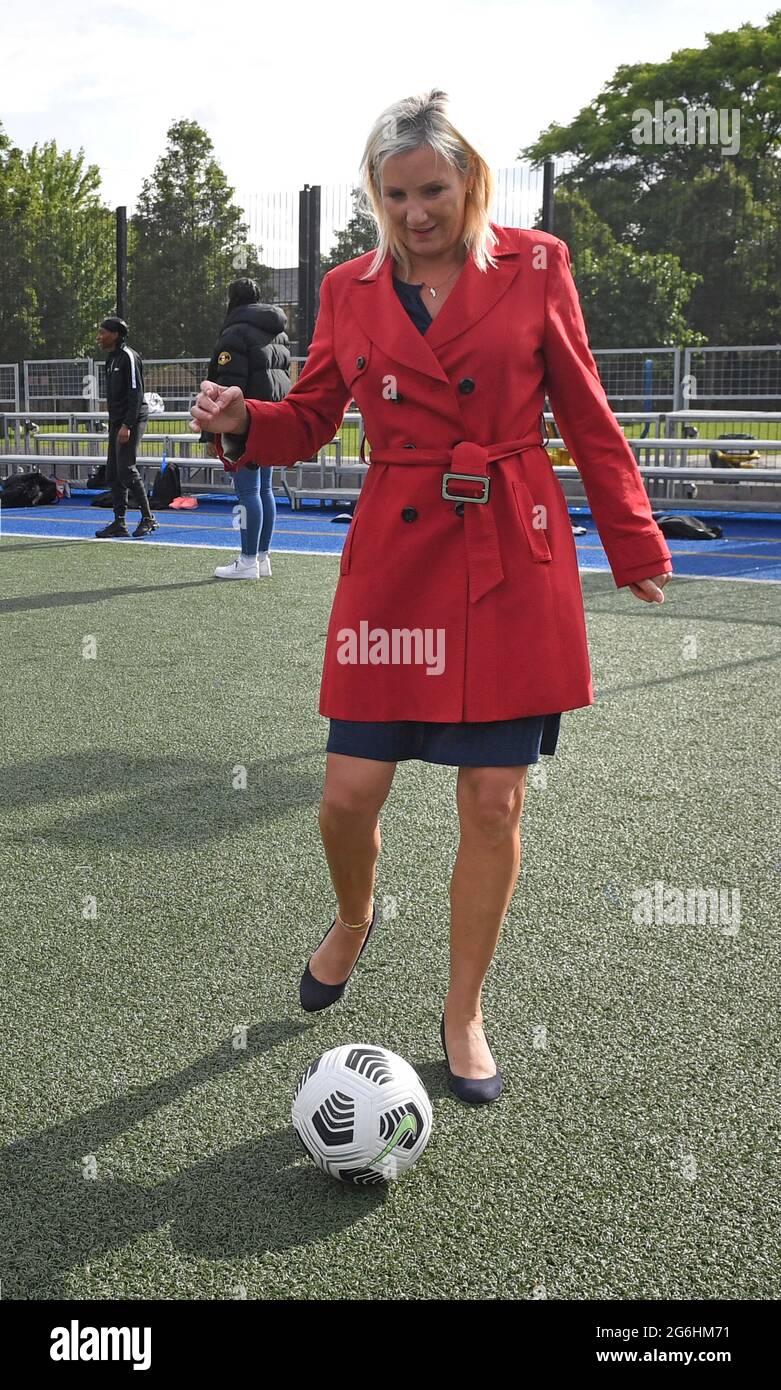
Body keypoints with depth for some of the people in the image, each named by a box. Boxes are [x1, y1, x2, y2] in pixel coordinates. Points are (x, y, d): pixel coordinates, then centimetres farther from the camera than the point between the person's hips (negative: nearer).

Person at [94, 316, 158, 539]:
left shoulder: (128, 356, -10)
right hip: (117, 422, 10)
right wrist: (113, 425, 17)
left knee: (126, 469, -12)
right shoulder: (112, 358, 18)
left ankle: (148, 518, -3)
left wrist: (127, 425, -22)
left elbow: (136, 393, -17)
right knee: (113, 474, 6)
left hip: (131, 420, -9)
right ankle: (119, 523, 9)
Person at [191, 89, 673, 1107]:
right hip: (394, 563, 2)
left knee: (494, 803, 2)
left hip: (513, 565, -1)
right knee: (350, 795, -1)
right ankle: (353, 921, 36)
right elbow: (311, 420, 13)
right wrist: (240, 421, -8)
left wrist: (635, 548, 7)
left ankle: (465, 1012, 22)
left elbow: (587, 418, 6)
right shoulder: (350, 291, 7)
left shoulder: (534, 267, 2)